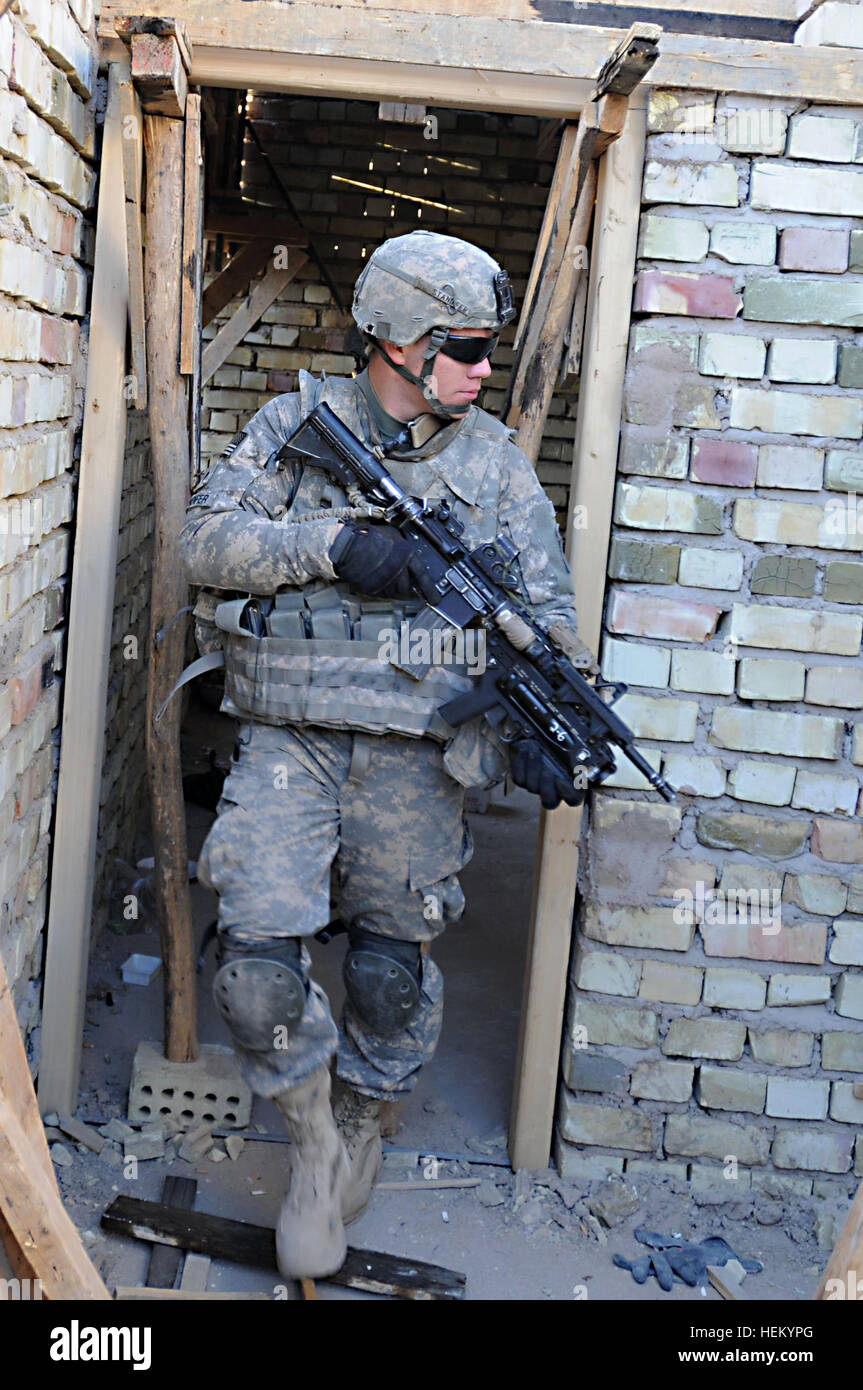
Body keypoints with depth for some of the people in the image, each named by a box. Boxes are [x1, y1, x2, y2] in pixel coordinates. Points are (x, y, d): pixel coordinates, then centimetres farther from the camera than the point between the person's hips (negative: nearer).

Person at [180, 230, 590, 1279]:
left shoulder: (494, 460, 8)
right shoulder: (300, 422, 4)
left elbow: (543, 608, 7)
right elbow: (208, 539, -3)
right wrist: (333, 543, -17)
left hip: (413, 750, 1)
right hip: (287, 735, -1)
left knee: (393, 967, 8)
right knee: (257, 960, -10)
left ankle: (362, 1125, 38)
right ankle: (311, 1146, 16)